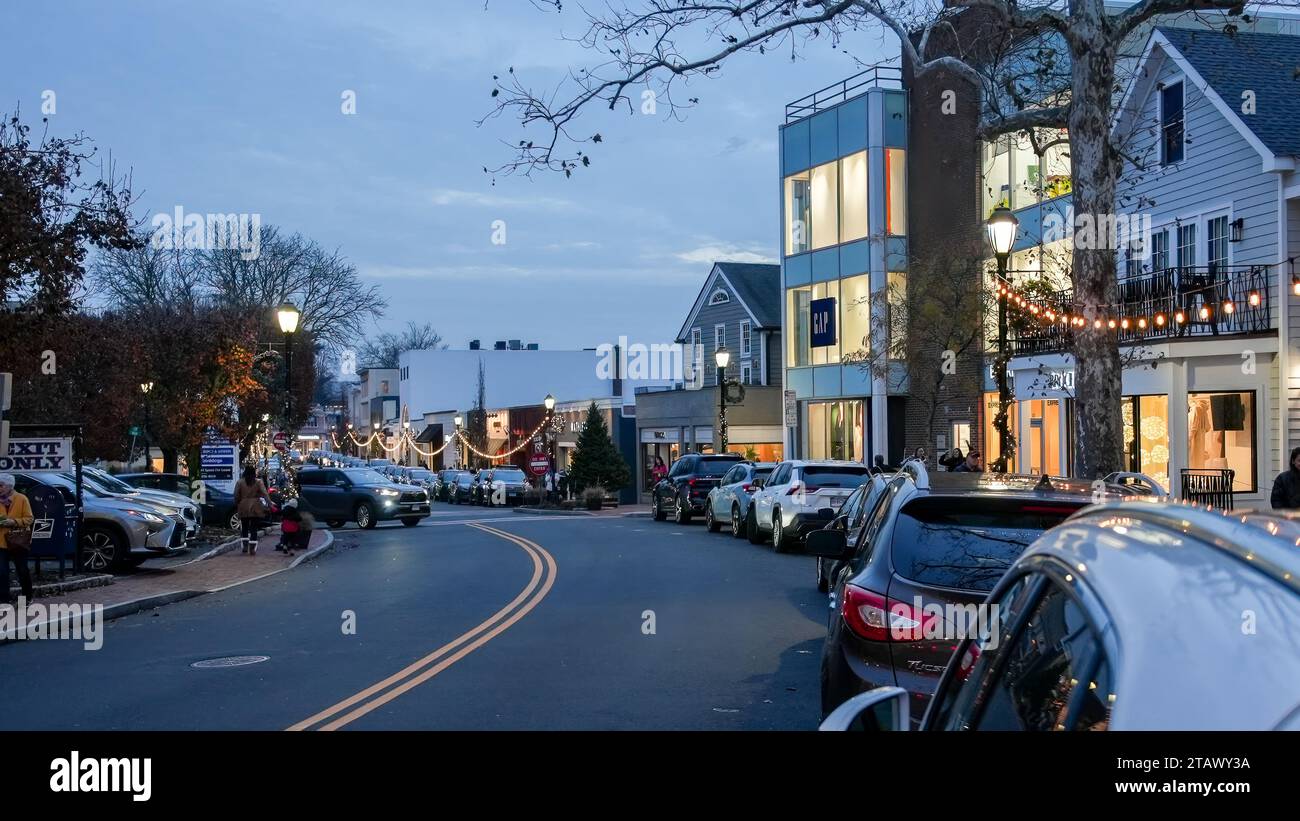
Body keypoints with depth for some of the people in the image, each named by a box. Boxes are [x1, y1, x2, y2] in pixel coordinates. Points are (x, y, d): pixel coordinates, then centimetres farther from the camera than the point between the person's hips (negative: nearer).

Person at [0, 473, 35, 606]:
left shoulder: (22, 499, -7)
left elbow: (29, 519, -7)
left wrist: (14, 522, -21)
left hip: (18, 542, -3)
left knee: (23, 571, 9)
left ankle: (28, 597, 23)